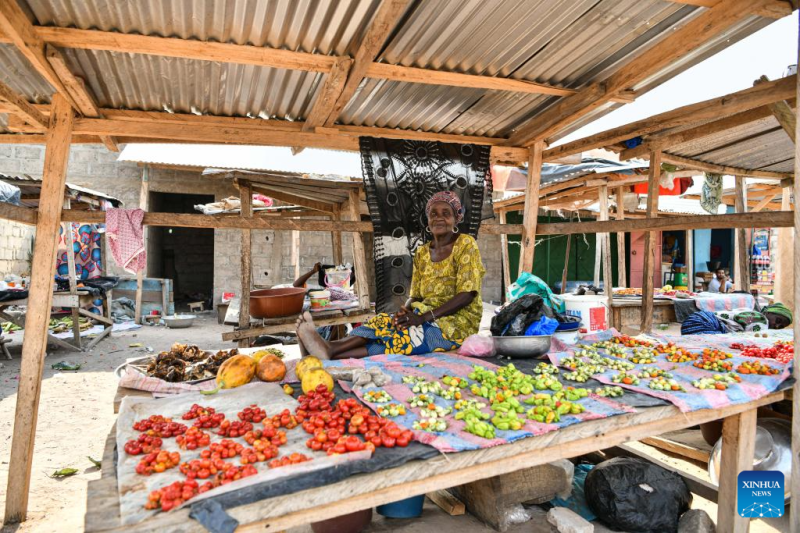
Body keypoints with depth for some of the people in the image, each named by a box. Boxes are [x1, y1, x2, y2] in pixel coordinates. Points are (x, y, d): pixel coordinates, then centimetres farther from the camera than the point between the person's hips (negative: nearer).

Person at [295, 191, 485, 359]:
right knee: (384, 322, -22)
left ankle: (329, 351, -38)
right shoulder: (422, 253, 12)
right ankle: (329, 348, -38)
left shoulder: (466, 244, -6)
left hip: (458, 323, -5)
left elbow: (467, 294, -14)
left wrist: (423, 317, -22)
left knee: (399, 337, -28)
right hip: (429, 318, 5)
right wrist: (405, 312, -15)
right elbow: (416, 296, 10)